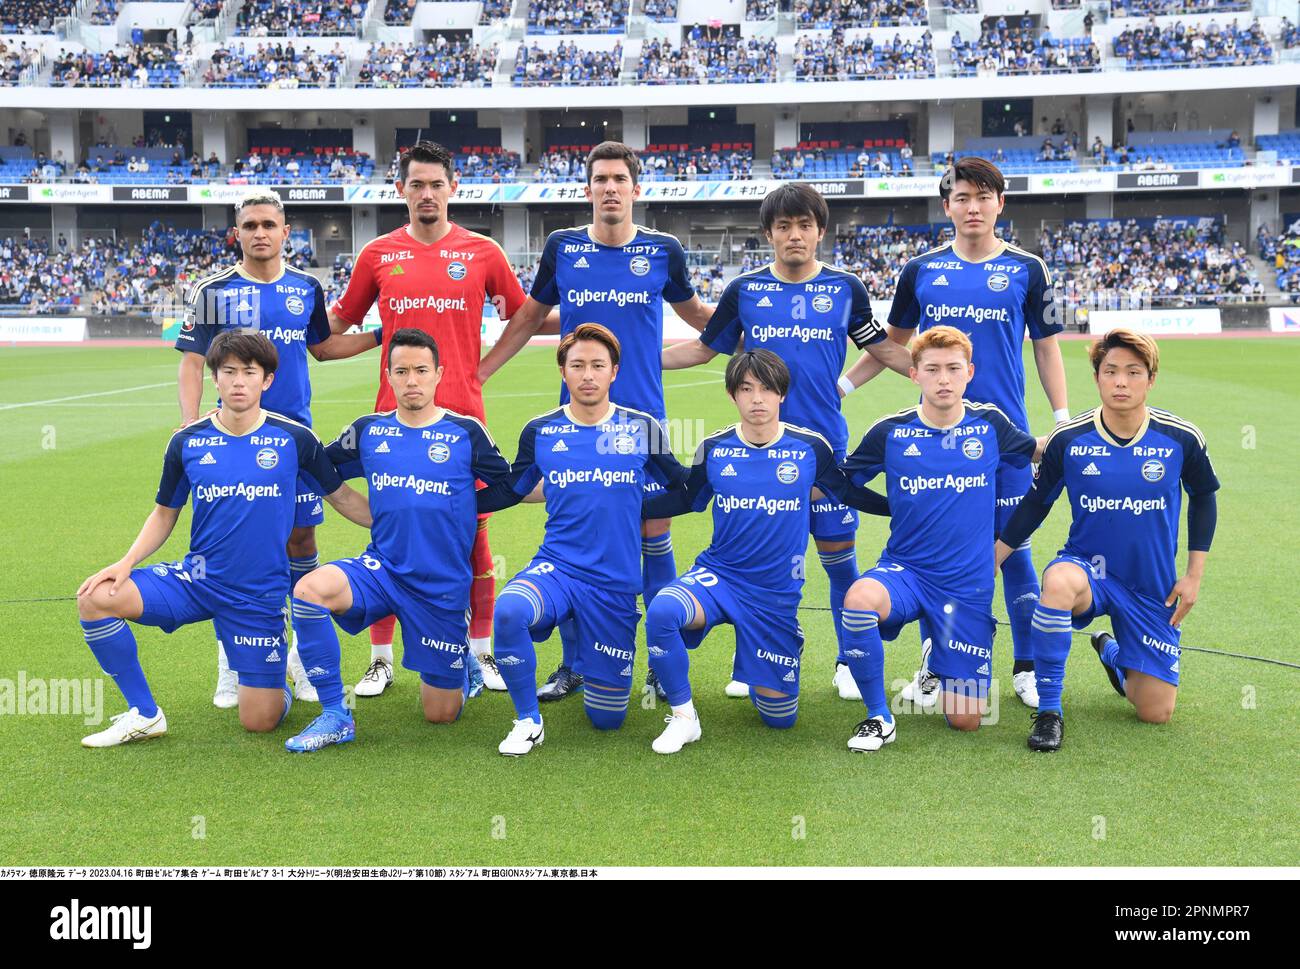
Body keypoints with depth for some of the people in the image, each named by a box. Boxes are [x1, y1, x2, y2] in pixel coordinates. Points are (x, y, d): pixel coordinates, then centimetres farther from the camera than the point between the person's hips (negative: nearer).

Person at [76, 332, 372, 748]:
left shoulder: (295, 439, -6)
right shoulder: (187, 442, -1)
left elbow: (341, 497, 6)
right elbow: (164, 514, 10)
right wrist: (126, 562, -4)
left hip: (259, 595, -2)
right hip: (196, 577, 2)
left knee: (260, 722, -6)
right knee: (95, 598, -20)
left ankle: (281, 674, 33)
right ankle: (144, 714, -2)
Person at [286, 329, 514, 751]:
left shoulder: (466, 432, -2)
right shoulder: (367, 431, 4)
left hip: (444, 585, -2)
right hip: (381, 569, 2)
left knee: (441, 714, 3)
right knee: (310, 589, -31)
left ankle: (461, 668, 41)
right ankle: (335, 716, -16)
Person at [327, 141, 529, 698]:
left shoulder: (482, 253, 4)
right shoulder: (378, 255, 7)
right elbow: (340, 319, 19)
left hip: (463, 415, 0)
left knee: (472, 534, 3)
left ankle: (480, 654, 16)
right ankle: (381, 660, 14)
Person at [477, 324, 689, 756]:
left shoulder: (643, 428, 0)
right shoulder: (539, 431, 2)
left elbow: (684, 485, 15)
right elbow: (509, 491, 16)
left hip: (615, 584, 0)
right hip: (556, 568, 0)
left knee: (607, 718, 4)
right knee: (508, 612, -36)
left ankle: (586, 649, 38)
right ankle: (528, 721, -12)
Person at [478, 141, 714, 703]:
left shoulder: (662, 251, 2)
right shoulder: (561, 247, 3)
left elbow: (693, 311, 20)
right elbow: (530, 318, 14)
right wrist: (475, 373, 14)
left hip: (643, 419, -1)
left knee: (653, 534, 3)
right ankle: (572, 665, 17)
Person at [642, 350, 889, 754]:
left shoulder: (812, 447, -5)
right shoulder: (714, 448, -2)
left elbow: (850, 494, 11)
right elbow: (687, 500, 14)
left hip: (776, 594, 0)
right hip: (717, 576, 0)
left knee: (779, 717, 3)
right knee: (661, 612, -34)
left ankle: (753, 666, 39)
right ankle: (683, 716, -12)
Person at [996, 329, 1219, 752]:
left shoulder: (1181, 438, -11)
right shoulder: (1068, 439, -12)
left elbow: (1203, 497, 7)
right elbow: (1035, 503, 2)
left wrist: (1194, 574, 3)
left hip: (1154, 588, 2)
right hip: (1089, 567, -1)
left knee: (1156, 713, 1)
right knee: (1058, 582, -40)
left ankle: (1113, 654, 37)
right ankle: (1048, 710, -24)